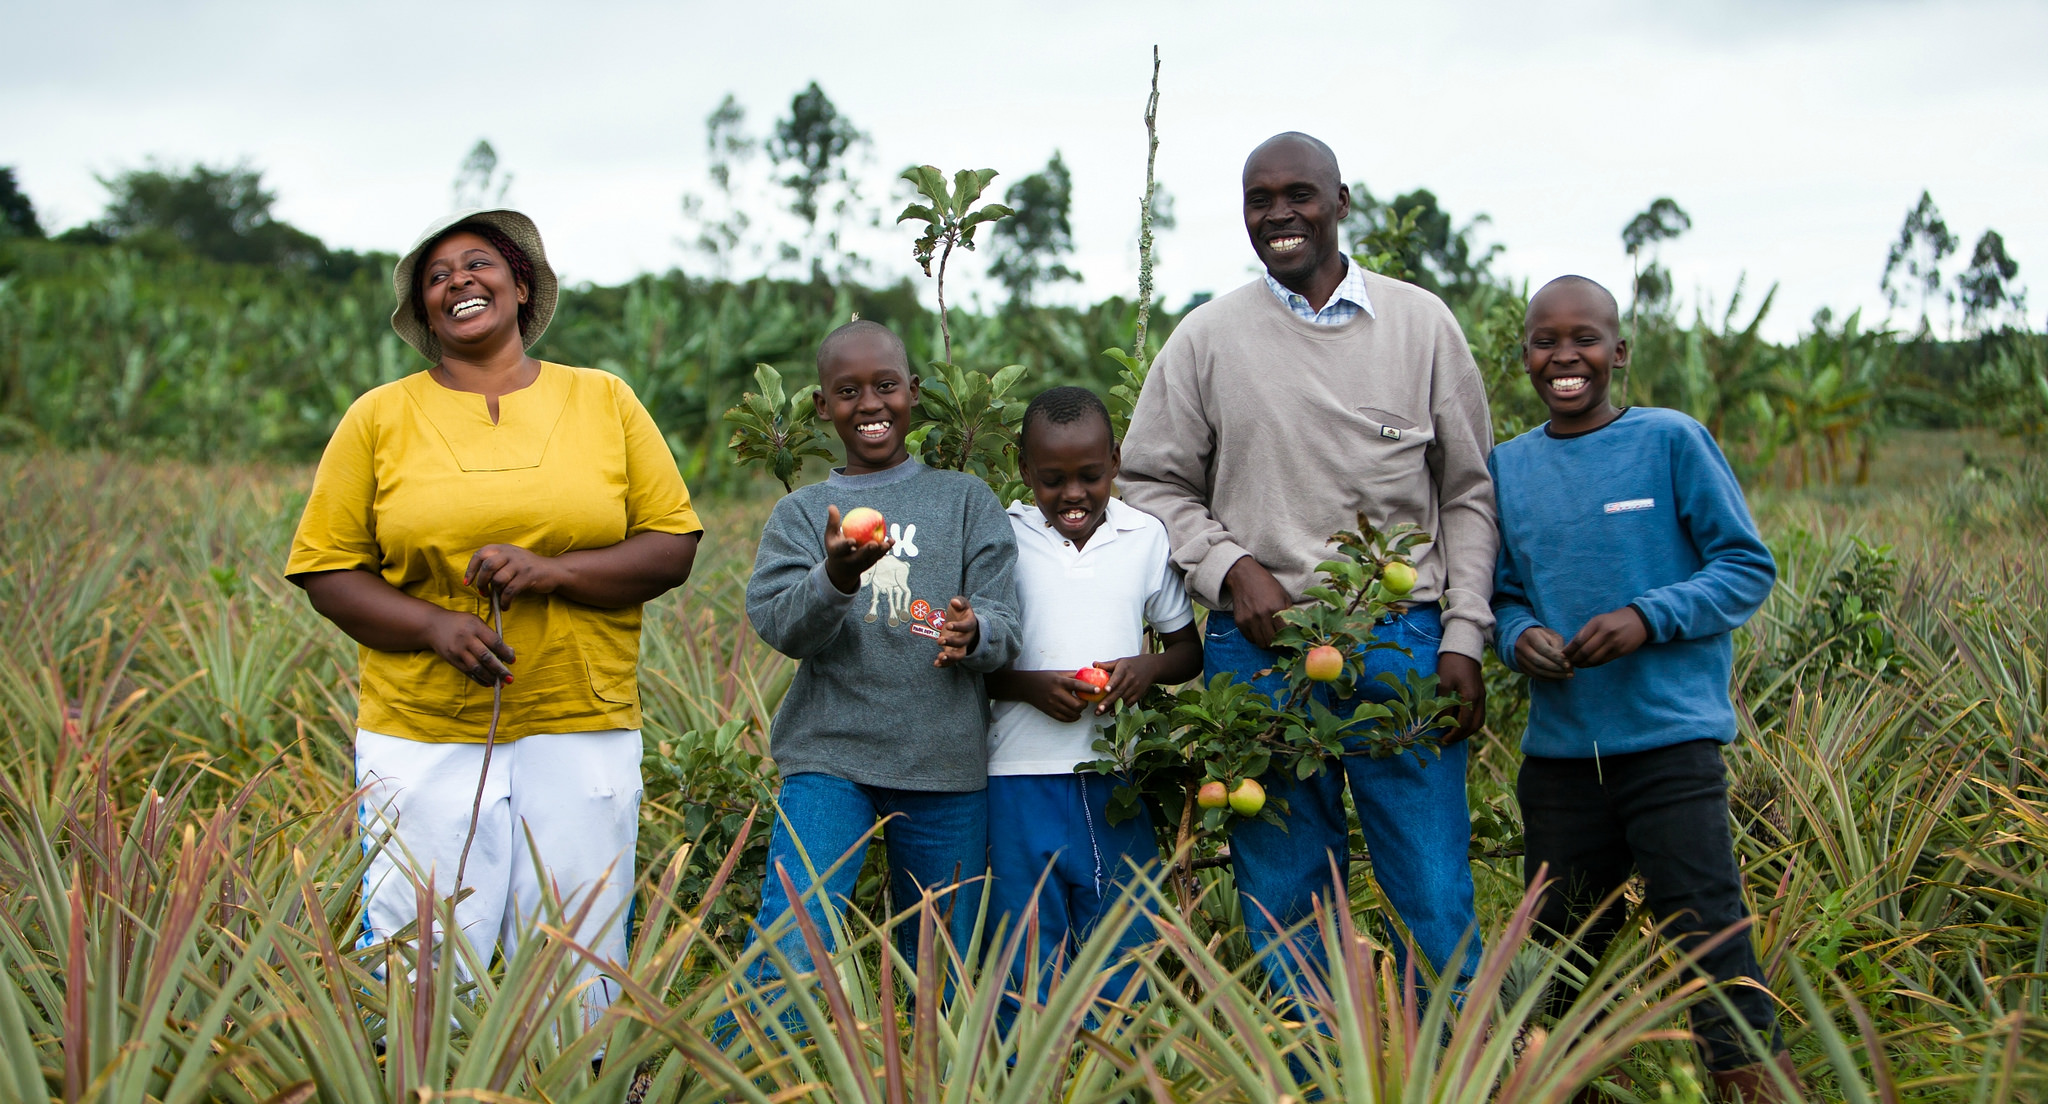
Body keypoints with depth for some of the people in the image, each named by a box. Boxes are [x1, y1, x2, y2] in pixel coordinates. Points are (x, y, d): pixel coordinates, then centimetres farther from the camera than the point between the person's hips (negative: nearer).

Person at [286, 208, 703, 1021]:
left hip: (582, 731, 1)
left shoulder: (604, 400, 8)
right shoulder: (378, 418, 7)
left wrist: (554, 571, -12)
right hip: (423, 738, 0)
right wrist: (434, 627, -13)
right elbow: (326, 571, 4)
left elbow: (672, 550, 5)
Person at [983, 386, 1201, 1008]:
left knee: (1125, 952, 8)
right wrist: (1030, 685, -15)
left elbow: (1189, 650, 13)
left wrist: (1150, 667, -8)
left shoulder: (1146, 537, 6)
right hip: (1023, 775, -2)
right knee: (1028, 961, 5)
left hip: (1118, 776, 2)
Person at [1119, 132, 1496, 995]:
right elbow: (1151, 483, 10)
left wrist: (1464, 636, 2)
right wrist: (1231, 567, -6)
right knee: (1285, 906, 7)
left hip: (1401, 642, 0)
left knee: (1437, 901, 0)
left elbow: (1468, 493, 9)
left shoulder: (1422, 324, 7)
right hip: (1261, 645, 0)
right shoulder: (1206, 338, 5)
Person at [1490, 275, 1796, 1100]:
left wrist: (1649, 617, -15)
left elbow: (1748, 567, -1)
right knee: (1563, 950, 13)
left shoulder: (1672, 440, -2)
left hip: (1671, 742, -5)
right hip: (1558, 749, 5)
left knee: (1708, 945, -9)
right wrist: (1519, 637, -5)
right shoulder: (1507, 467, 10)